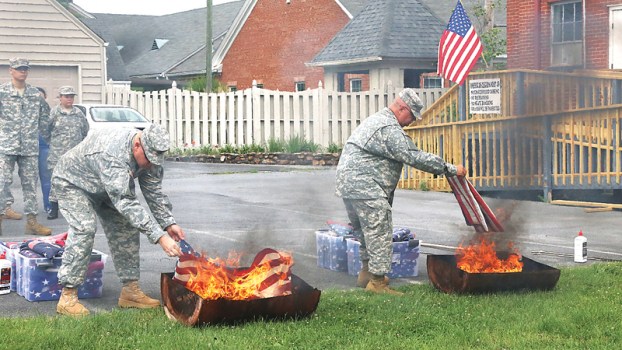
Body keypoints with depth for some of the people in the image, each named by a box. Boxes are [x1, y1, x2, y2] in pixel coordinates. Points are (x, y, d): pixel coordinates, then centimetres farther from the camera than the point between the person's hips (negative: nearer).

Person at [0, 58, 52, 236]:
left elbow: (44, 119, 18)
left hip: (30, 148, 3)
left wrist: (49, 138, 17)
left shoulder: (36, 94, 10)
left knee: (30, 184, 5)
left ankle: (31, 221, 9)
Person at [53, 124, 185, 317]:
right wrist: (159, 237, -51)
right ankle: (68, 297, -23)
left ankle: (130, 290, 7)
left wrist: (168, 223, -17)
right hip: (72, 183, -8)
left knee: (125, 229, 0)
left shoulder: (148, 154, -17)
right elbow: (127, 203, -48)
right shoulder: (113, 156, -44)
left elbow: (154, 191, -6)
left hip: (104, 189, 8)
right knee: (84, 228, -25)